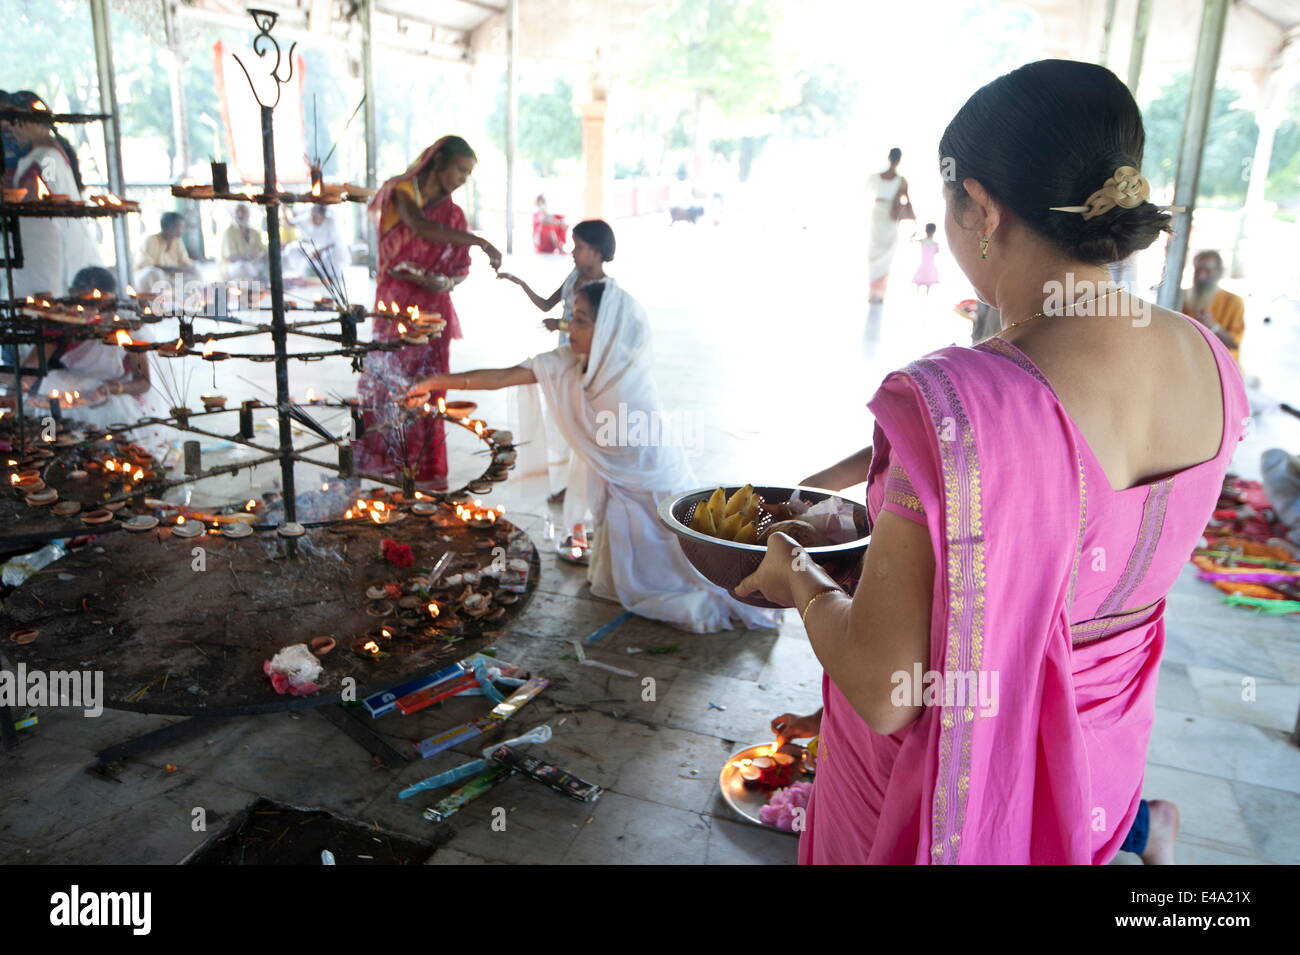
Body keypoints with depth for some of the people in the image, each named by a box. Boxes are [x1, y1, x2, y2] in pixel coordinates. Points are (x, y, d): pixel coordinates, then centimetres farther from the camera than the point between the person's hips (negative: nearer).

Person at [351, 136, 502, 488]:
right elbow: (421, 227, -21)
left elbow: (460, 268, 11)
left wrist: (444, 282, -13)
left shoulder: (452, 214, 12)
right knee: (389, 383, -4)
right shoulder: (403, 192, 0)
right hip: (396, 304, -3)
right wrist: (480, 242, -28)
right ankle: (387, 466, 5)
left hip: (434, 309, 3)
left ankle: (425, 472, 8)